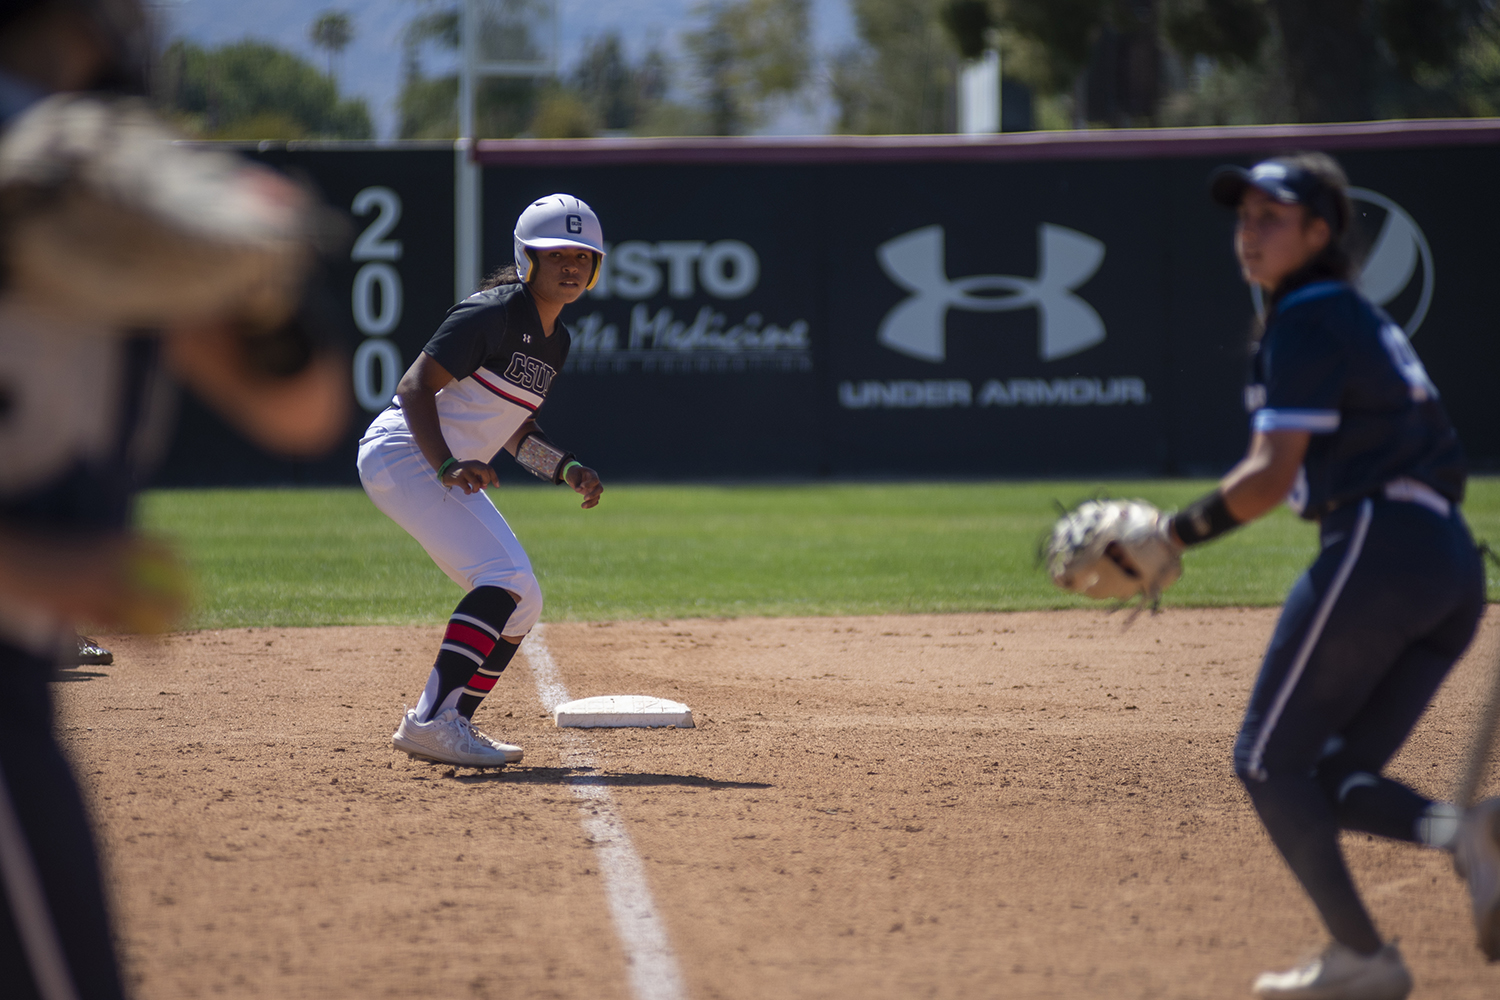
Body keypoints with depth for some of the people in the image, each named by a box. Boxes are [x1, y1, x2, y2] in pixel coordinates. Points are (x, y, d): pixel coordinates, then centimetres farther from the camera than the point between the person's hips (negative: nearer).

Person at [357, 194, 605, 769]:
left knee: (521, 603, 6)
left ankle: (449, 726, 11)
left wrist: (567, 471, 6)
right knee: (507, 577, -23)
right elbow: (414, 387, -20)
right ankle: (430, 720, -29)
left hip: (451, 472, 10)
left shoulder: (555, 341, 13)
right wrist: (447, 465, -32)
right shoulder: (492, 313, -16)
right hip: (403, 454, -10)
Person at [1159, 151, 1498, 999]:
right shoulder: (1362, 317, 23)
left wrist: (1180, 530, -3)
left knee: (1269, 762, 1)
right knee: (1333, 778, 12)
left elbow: (1271, 477, -14)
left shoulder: (1307, 321, -6)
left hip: (1375, 549, -9)